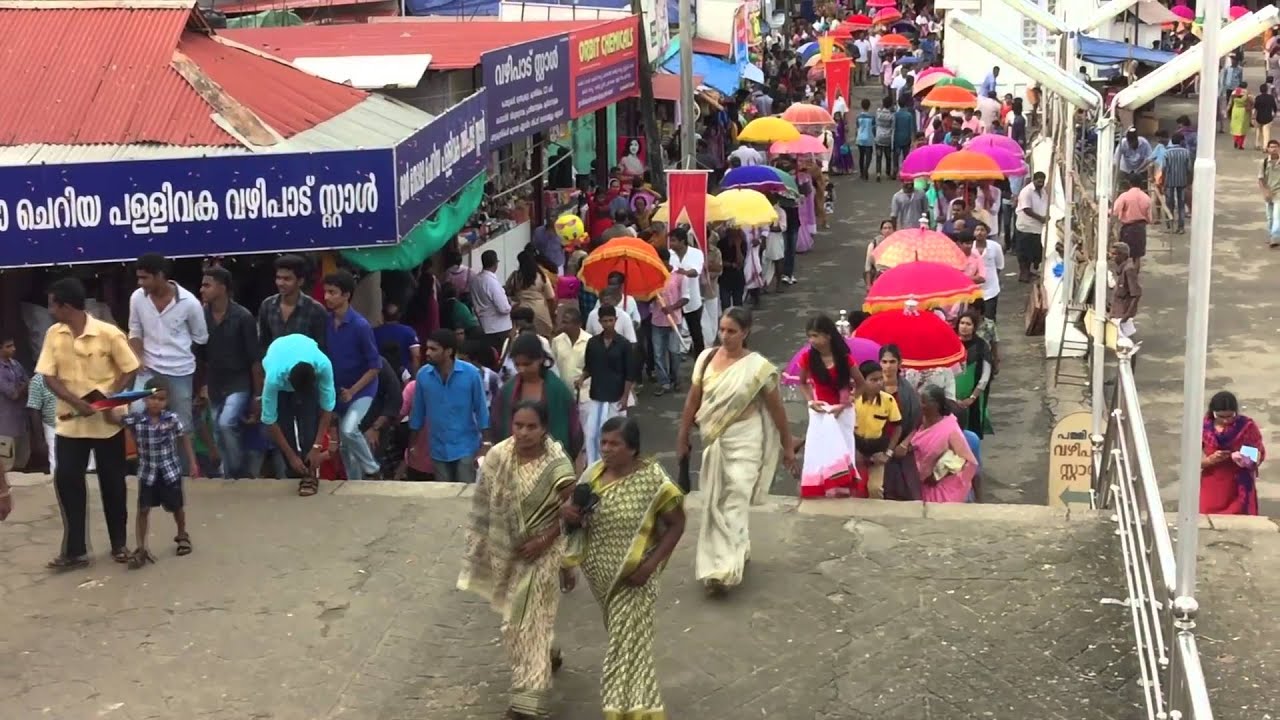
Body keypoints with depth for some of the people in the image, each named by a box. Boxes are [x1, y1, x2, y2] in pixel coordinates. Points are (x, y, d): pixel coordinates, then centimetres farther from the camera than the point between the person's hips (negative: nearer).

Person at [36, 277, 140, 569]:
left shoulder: (108, 333, -13)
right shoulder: (53, 335, -1)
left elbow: (130, 370, -6)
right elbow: (49, 376, -3)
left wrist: (109, 397, -20)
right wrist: (75, 401, -19)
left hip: (107, 422, -3)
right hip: (70, 422, 3)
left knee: (112, 482, 6)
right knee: (66, 481, -1)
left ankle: (119, 544, 22)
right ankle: (75, 550, 7)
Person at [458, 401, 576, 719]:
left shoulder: (556, 464, -19)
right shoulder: (497, 456, -9)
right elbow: (484, 505, 1)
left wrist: (543, 541, -20)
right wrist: (481, 547, 2)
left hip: (540, 552, -5)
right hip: (506, 550, 5)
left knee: (529, 618, -3)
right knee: (518, 612, 21)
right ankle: (548, 655, 49)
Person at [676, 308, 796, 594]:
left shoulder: (758, 366, -12)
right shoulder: (706, 358, -1)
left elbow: (777, 409, -5)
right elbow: (693, 400, 7)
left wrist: (788, 446, 0)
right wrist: (682, 436, 10)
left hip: (743, 440, -5)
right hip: (712, 440, 5)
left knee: (734, 501, -10)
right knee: (715, 502, 14)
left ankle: (723, 568, -12)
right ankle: (739, 549, 35)